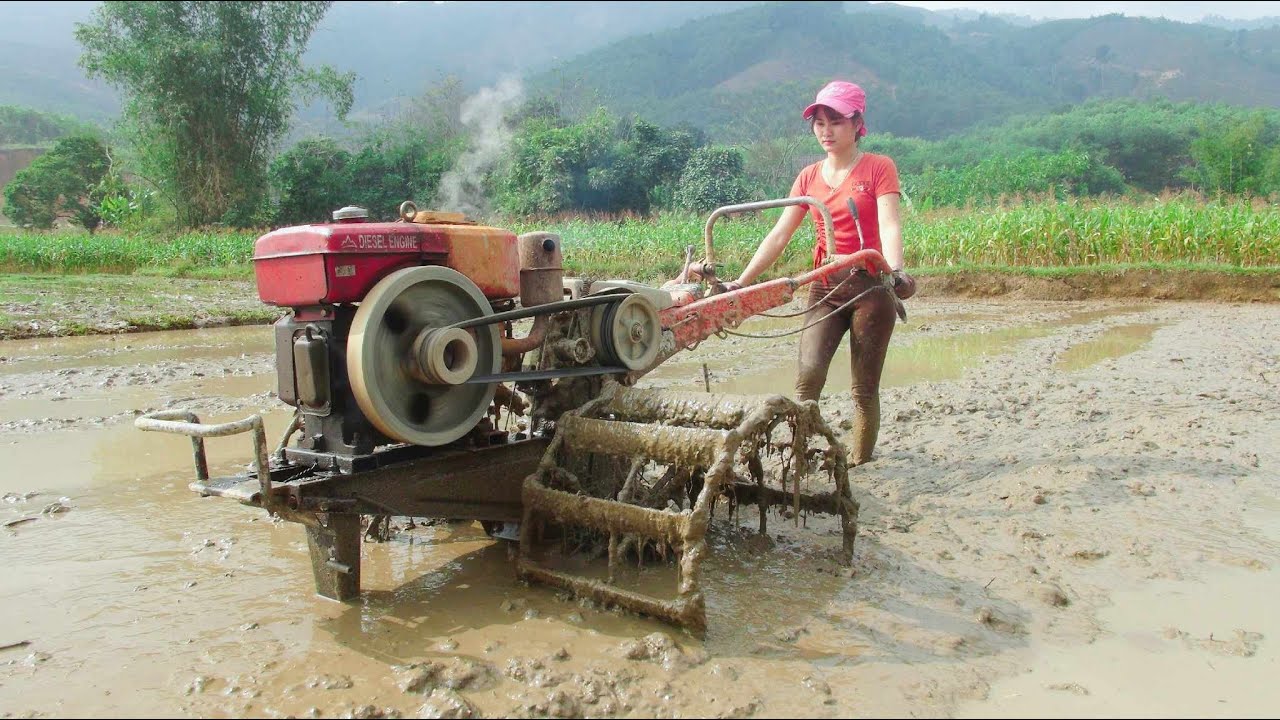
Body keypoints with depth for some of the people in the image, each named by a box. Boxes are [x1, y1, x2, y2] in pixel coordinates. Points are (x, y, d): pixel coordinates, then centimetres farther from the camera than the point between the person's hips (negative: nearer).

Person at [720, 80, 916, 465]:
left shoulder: (879, 168, -1)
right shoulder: (809, 177, 10)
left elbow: (889, 225, -16)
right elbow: (779, 236, 6)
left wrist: (896, 270, -35)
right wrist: (740, 282, -2)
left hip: (871, 287, -3)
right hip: (824, 288, 3)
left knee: (865, 387, 2)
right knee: (808, 374, -15)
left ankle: (859, 467, 13)